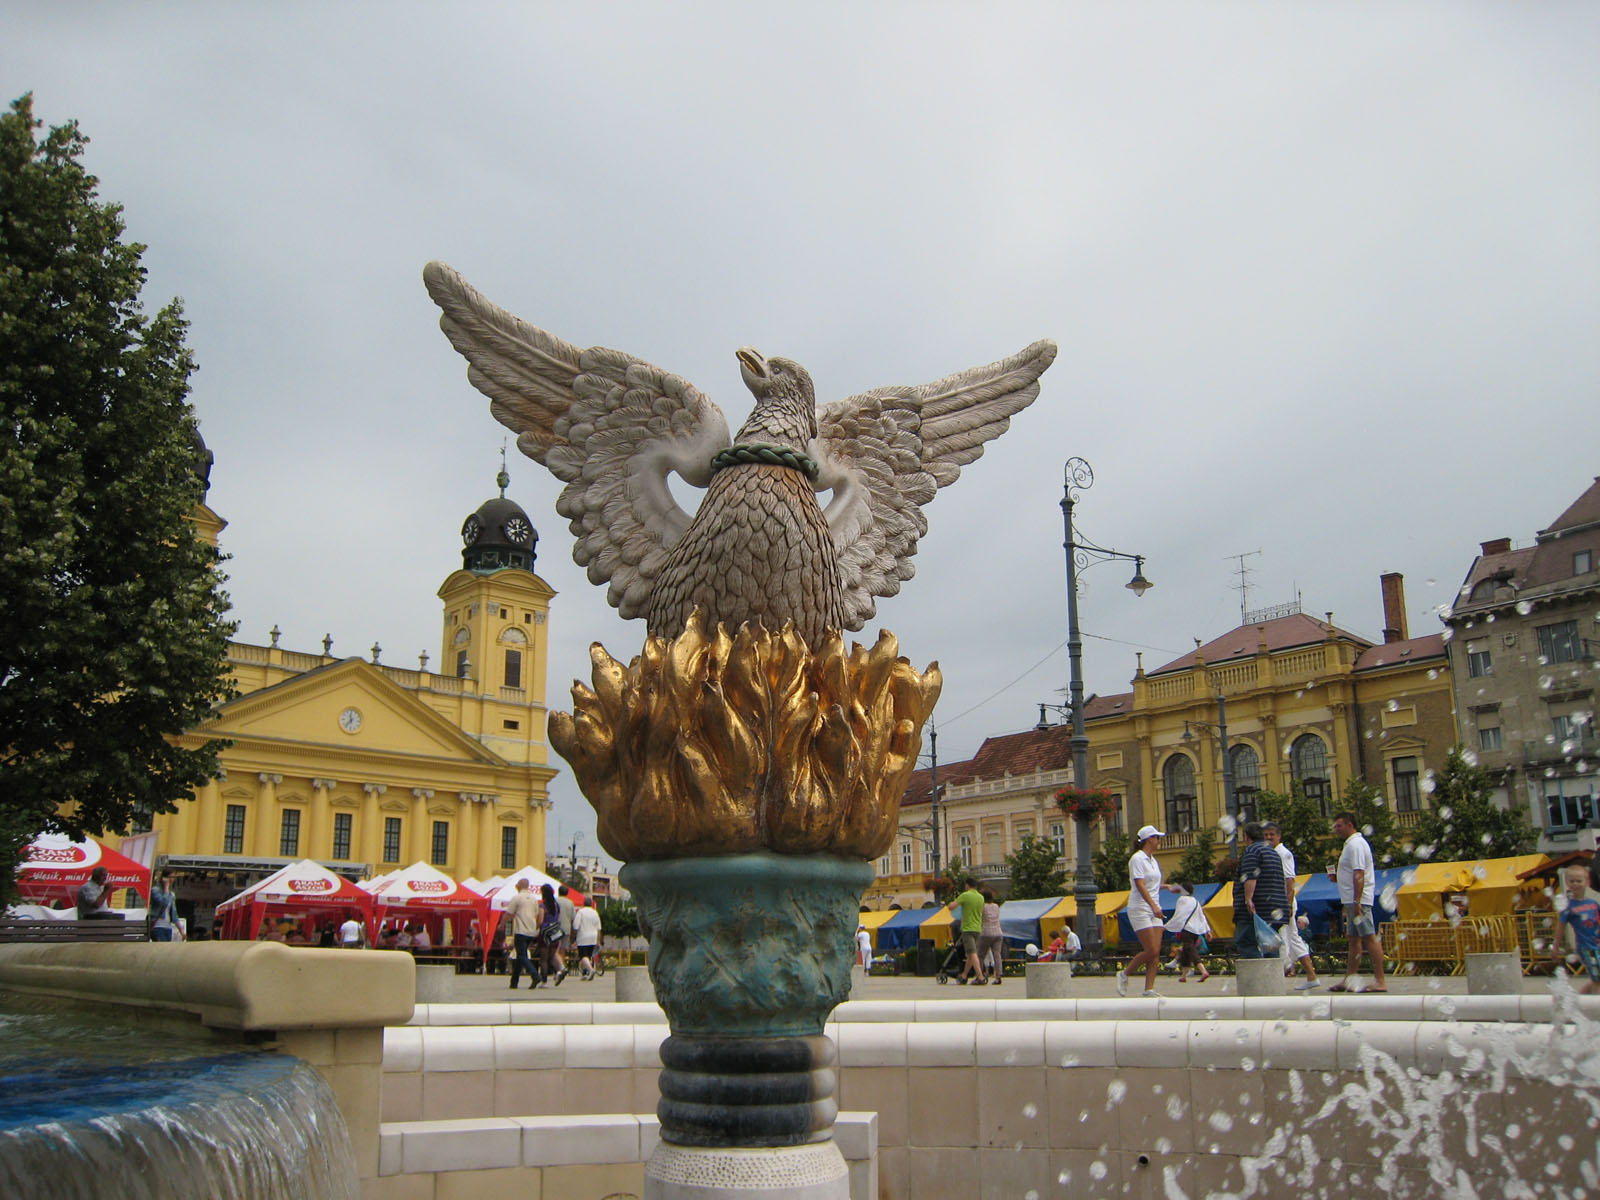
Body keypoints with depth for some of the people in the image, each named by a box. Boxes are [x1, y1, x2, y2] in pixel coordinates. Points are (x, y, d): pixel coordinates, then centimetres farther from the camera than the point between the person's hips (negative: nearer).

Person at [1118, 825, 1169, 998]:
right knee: (1151, 951, -12)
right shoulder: (1137, 859, -10)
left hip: (1154, 909, 8)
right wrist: (1153, 905, -28)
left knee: (1156, 952, 0)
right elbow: (1140, 885, -20)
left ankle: (1149, 989, 2)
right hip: (1139, 909, -8)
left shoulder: (1153, 860, 16)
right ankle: (1124, 974, 6)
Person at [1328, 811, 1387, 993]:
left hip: (1357, 899, -11)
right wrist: (1338, 877, 14)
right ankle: (1348, 981, 17)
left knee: (1369, 937, -10)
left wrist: (1356, 901, -26)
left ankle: (1380, 981, -11)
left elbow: (1359, 874, -22)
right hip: (1352, 900, 11)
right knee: (1354, 939, 12)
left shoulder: (1355, 845, -13)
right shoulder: (1352, 843, 19)